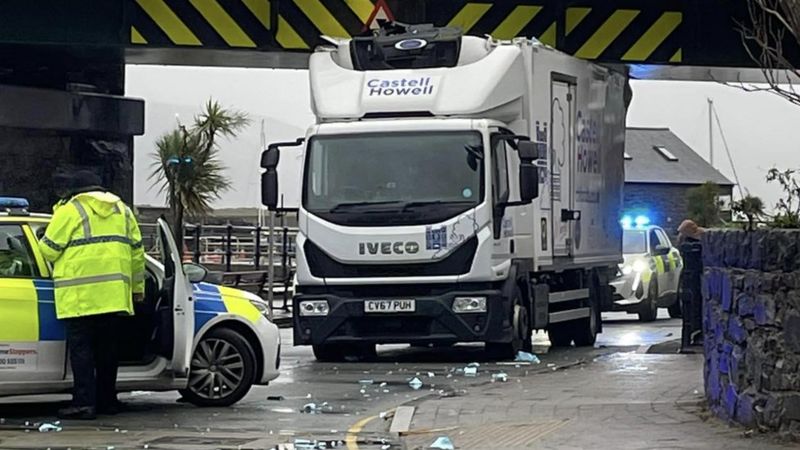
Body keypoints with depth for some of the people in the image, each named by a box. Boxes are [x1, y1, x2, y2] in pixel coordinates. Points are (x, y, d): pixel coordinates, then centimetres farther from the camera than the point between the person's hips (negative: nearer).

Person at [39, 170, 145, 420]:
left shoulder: (70, 210, -4)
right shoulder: (121, 209, 17)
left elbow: (48, 249, -3)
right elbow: (136, 250, 18)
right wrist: (137, 287, 23)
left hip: (80, 294, -6)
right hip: (112, 293, 6)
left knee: (81, 346, -5)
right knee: (106, 345, 14)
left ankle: (84, 402, -11)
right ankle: (107, 400, 19)